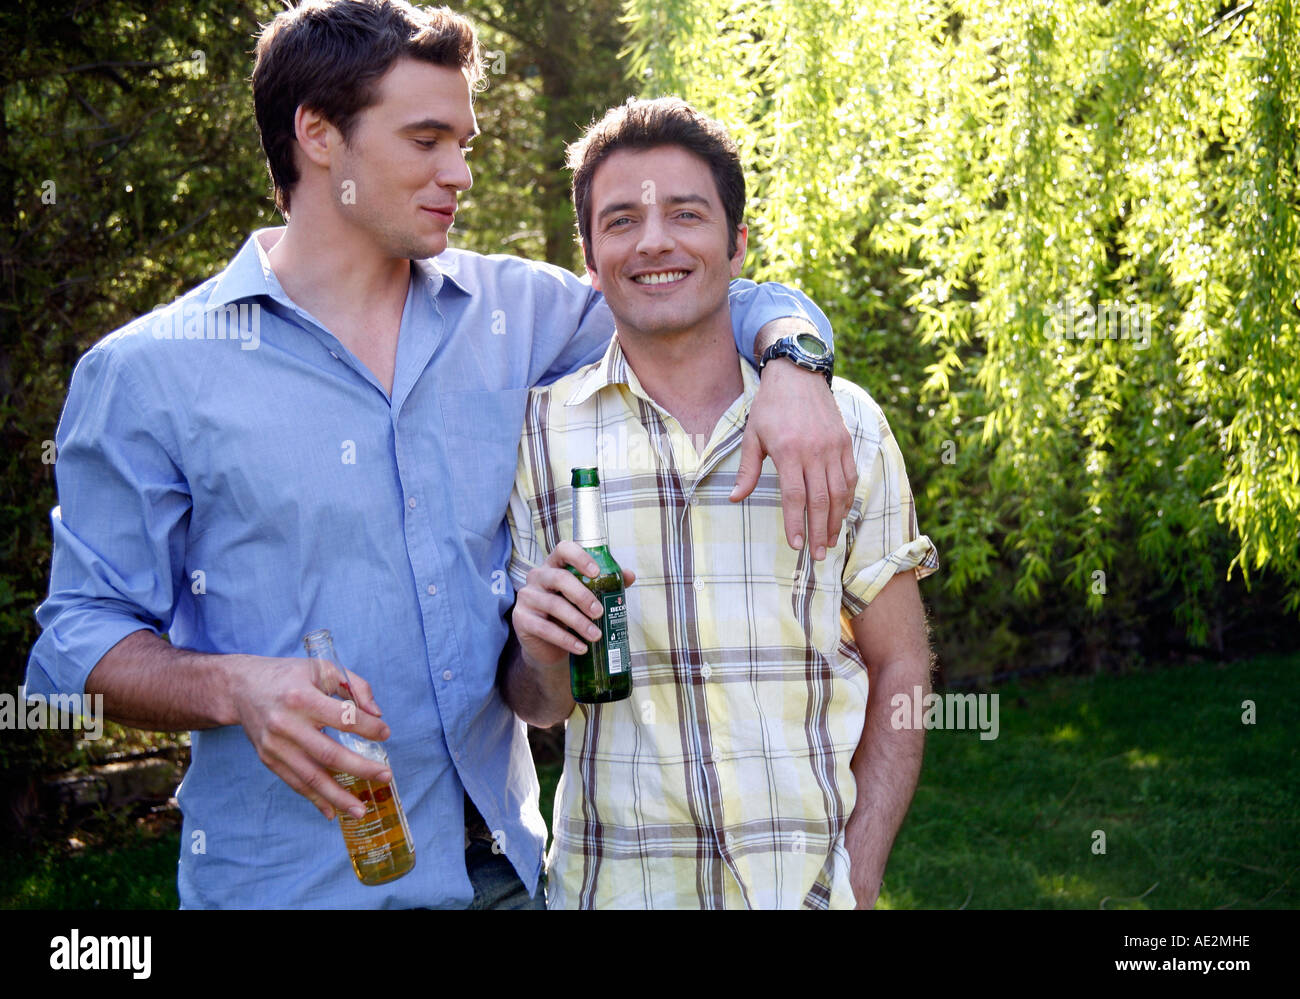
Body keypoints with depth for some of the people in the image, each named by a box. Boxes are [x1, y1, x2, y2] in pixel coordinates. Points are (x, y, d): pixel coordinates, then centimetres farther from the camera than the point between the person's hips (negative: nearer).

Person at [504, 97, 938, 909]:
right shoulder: (539, 432, -2)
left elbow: (899, 667, 3)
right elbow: (534, 705, 4)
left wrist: (859, 876, -7)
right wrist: (547, 663, -18)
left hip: (810, 882, 0)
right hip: (612, 883, 0)